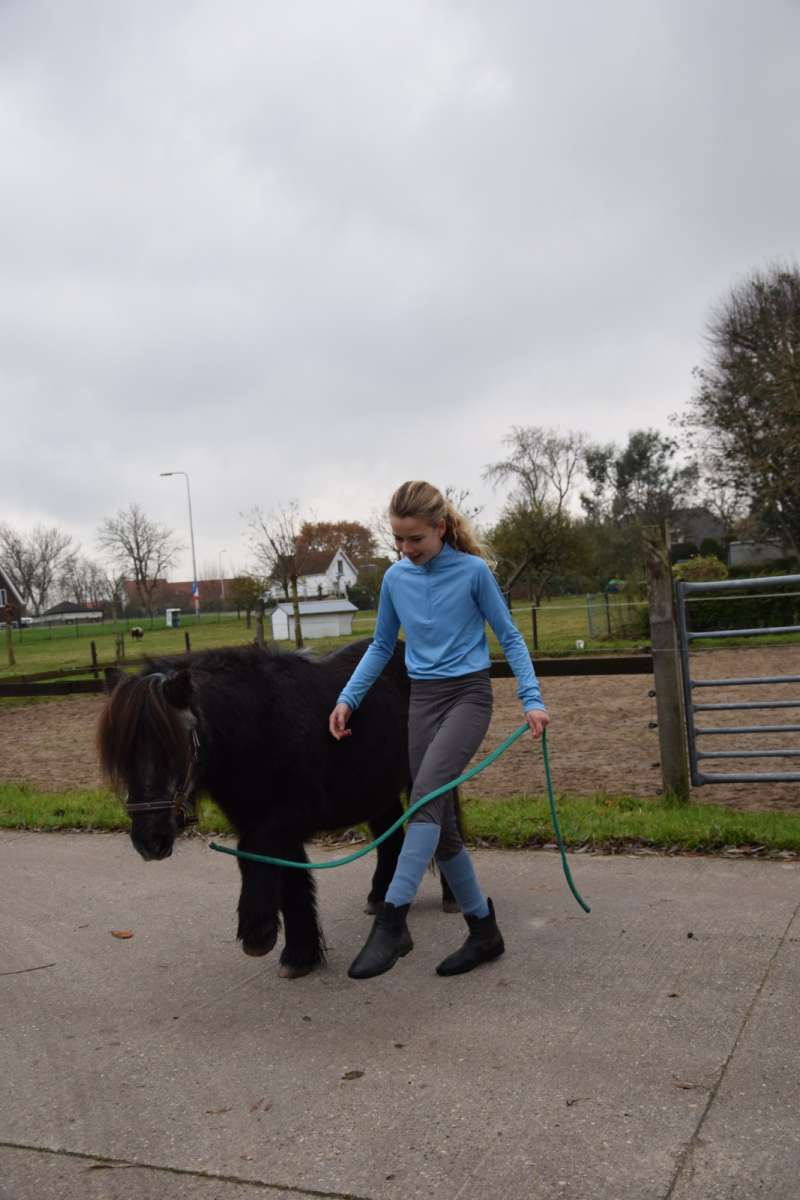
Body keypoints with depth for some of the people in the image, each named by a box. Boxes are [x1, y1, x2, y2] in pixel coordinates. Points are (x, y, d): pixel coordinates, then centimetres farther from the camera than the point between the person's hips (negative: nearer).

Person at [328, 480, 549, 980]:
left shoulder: (474, 572, -7)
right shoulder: (395, 578, 5)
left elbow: (510, 637, -1)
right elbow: (381, 647, 15)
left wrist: (533, 699, -10)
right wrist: (347, 699, 6)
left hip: (468, 695, -5)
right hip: (423, 700, 5)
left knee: (426, 795, -26)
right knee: (442, 823, 5)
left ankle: (391, 921, -28)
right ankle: (484, 931, 17)